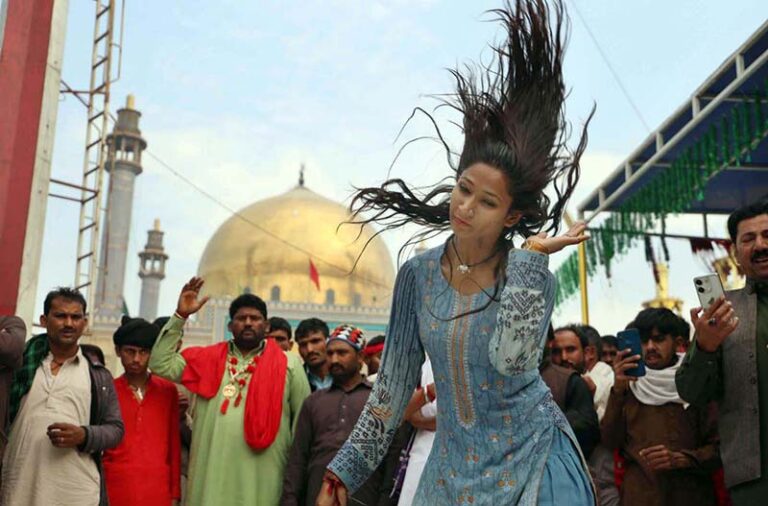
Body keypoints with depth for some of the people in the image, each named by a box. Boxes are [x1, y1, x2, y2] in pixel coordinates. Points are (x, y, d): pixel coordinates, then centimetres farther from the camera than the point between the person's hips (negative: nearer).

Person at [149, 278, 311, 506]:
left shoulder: (288, 364, 5)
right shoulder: (208, 359, 12)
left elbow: (303, 418, 5)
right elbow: (160, 364, 5)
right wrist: (180, 316, -1)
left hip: (262, 474, -2)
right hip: (211, 471, 2)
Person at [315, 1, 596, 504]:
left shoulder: (533, 273, -11)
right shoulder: (419, 274, -3)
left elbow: (512, 361, -29)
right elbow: (396, 379, 3)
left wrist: (531, 256, -24)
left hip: (531, 463, -3)